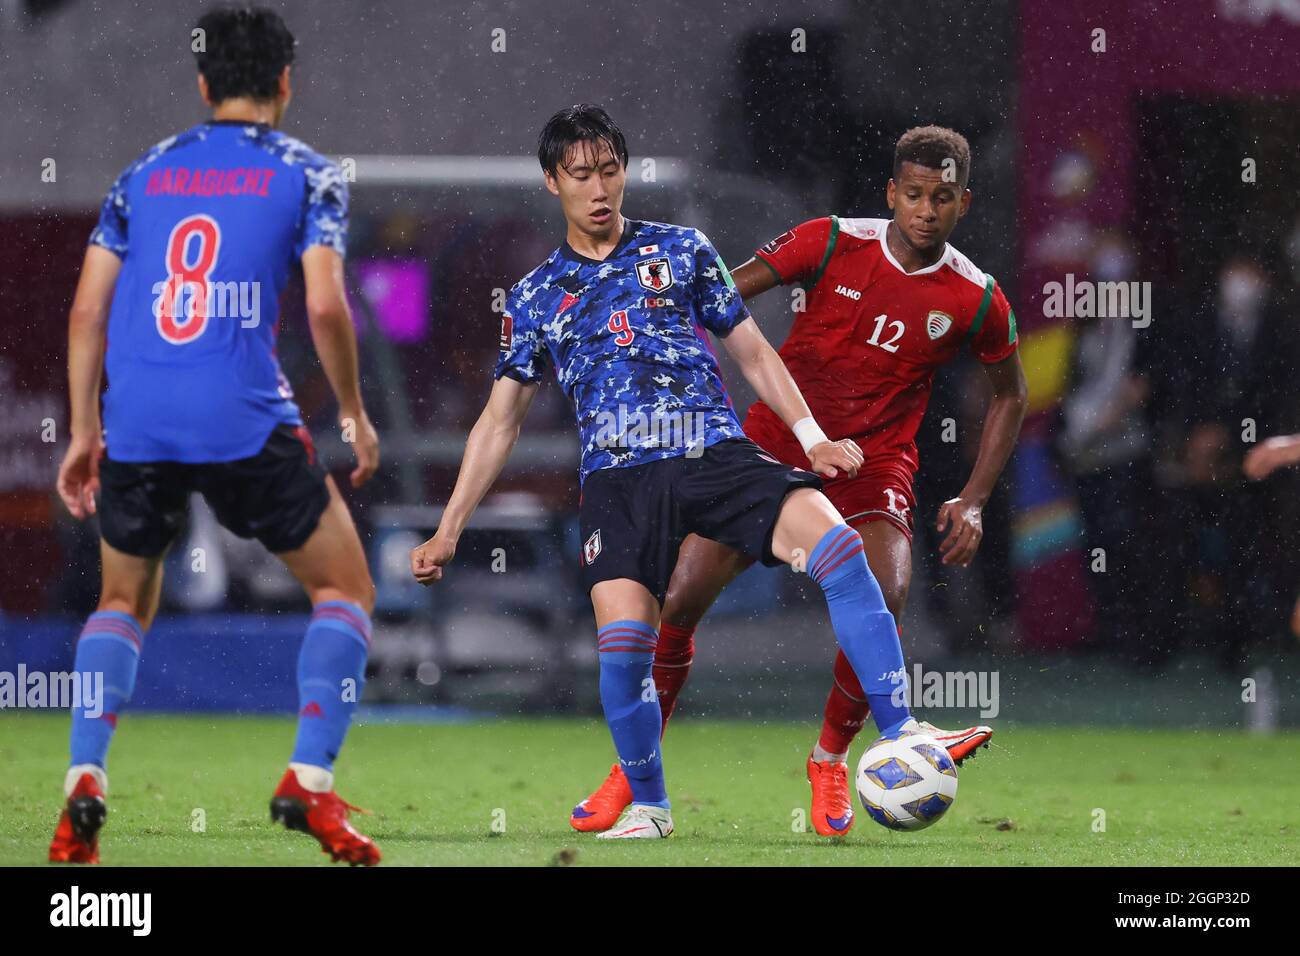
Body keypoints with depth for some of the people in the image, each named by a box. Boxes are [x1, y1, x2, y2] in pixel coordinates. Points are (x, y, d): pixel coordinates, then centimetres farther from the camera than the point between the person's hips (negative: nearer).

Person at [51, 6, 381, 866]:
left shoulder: (142, 175, 16)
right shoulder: (307, 175, 6)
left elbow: (87, 312, 12)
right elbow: (326, 307, -5)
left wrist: (85, 431, 19)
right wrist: (355, 415, 9)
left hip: (135, 426, 4)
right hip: (246, 423, -3)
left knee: (124, 603, 23)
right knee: (346, 589, 13)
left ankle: (85, 781, 2)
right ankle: (310, 779, -4)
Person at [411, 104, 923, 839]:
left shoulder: (682, 251, 13)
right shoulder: (535, 298, 15)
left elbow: (754, 352, 16)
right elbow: (500, 422, 18)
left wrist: (813, 439, 2)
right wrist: (448, 531, 12)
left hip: (717, 452, 0)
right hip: (620, 476, 0)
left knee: (835, 541, -26)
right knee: (623, 641, -22)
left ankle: (899, 735, -23)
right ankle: (648, 807, 2)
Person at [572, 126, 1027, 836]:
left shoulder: (977, 300, -3)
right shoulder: (833, 244, -7)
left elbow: (1010, 395, 13)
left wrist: (972, 503, 5)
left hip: (872, 464, 0)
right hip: (775, 440, 0)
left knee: (882, 602, -26)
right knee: (681, 597, -12)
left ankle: (830, 760, 2)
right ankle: (632, 773, 8)